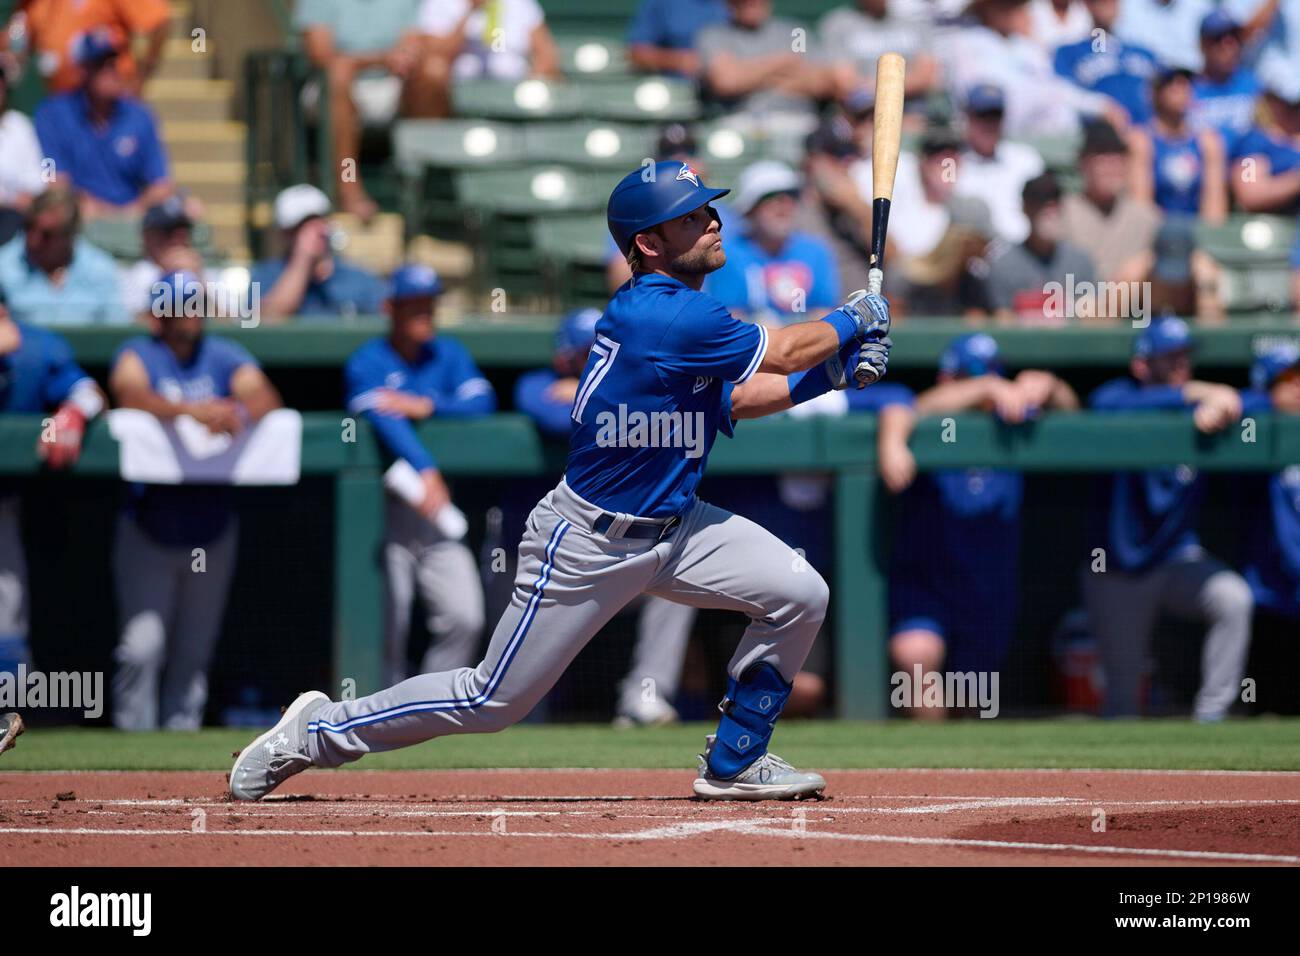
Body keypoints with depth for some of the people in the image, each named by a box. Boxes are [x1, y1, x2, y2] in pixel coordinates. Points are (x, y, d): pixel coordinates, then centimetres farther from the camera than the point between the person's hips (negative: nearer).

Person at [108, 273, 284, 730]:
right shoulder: (138, 354, -2)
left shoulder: (227, 357, 6)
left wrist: (236, 414, -35)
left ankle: (182, 727, 17)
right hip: (148, 524, -3)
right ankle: (133, 735, -4)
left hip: (212, 525, 3)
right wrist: (192, 410, -40)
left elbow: (265, 398, -11)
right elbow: (130, 395, -24)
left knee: (194, 649, 8)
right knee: (143, 643, -10)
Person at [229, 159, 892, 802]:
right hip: (589, 544, -9)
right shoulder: (665, 318, -25)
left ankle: (732, 764, 10)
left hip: (672, 527, 9)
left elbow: (734, 399, 15)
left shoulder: (676, 309, 4)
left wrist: (834, 370, 5)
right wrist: (853, 321, 2)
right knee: (494, 701, -1)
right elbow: (783, 353, -16)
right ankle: (317, 732, 17)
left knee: (799, 595, -5)